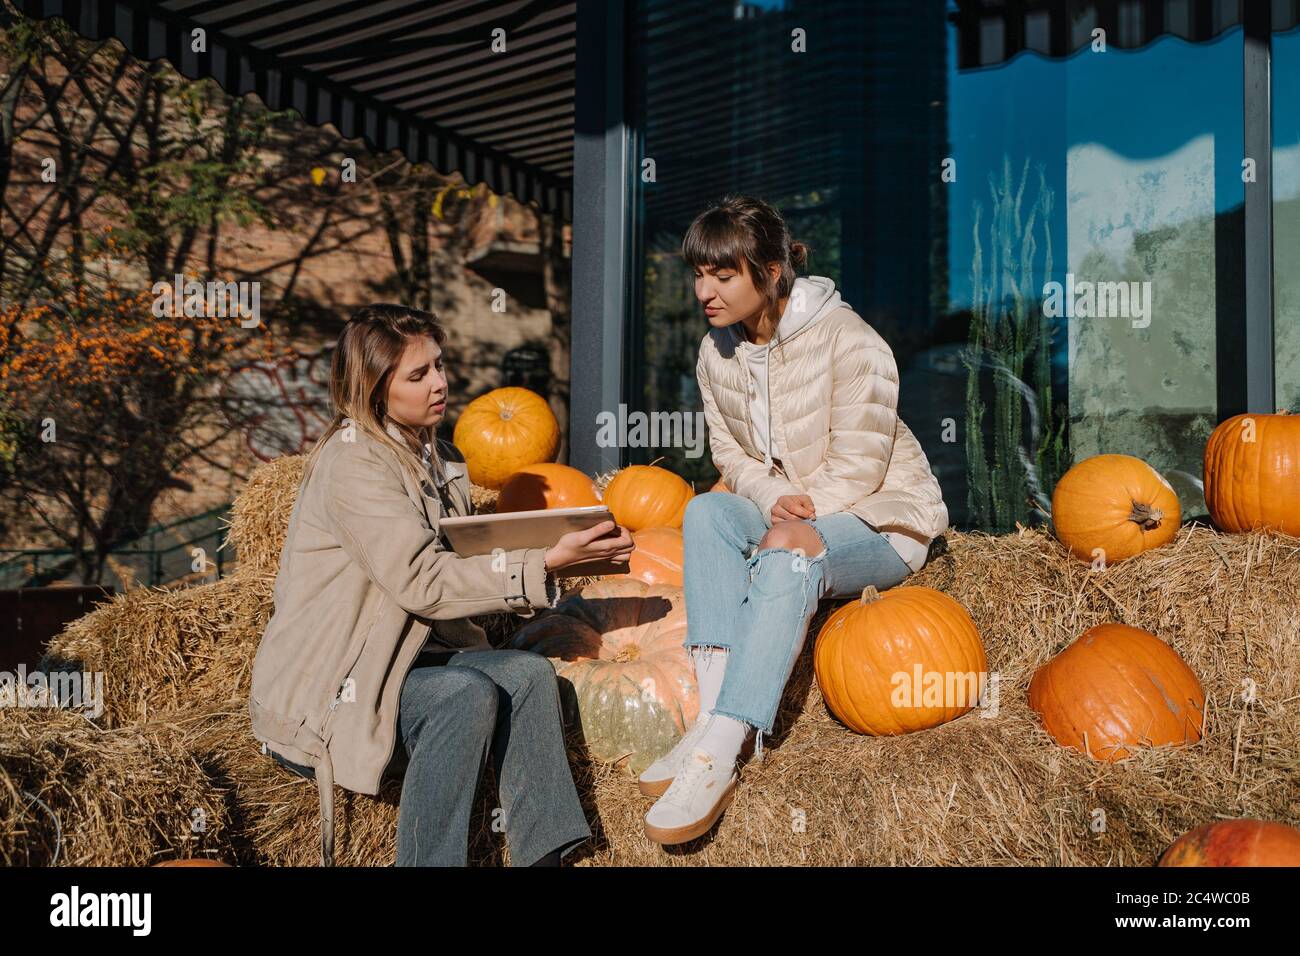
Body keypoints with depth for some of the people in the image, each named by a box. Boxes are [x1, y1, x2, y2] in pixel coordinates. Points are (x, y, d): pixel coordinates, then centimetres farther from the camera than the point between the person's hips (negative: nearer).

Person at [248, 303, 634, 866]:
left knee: (528, 673, -12)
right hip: (322, 690, -8)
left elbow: (455, 569, 8)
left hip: (402, 658, 8)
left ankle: (541, 855, -11)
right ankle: (429, 862, -18)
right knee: (467, 694, -29)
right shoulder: (352, 464, -18)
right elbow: (422, 581, -25)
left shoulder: (438, 459, 10)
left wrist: (553, 559, -7)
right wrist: (545, 565, -28)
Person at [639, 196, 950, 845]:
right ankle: (713, 712, -37)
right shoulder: (717, 351, 1)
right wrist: (775, 499, -16)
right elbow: (730, 453, 6)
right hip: (782, 514, 6)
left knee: (788, 558, -37)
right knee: (706, 511, -25)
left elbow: (856, 469, -18)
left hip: (881, 521, -6)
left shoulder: (848, 342, -18)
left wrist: (788, 529, -26)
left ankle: (716, 757, -44)